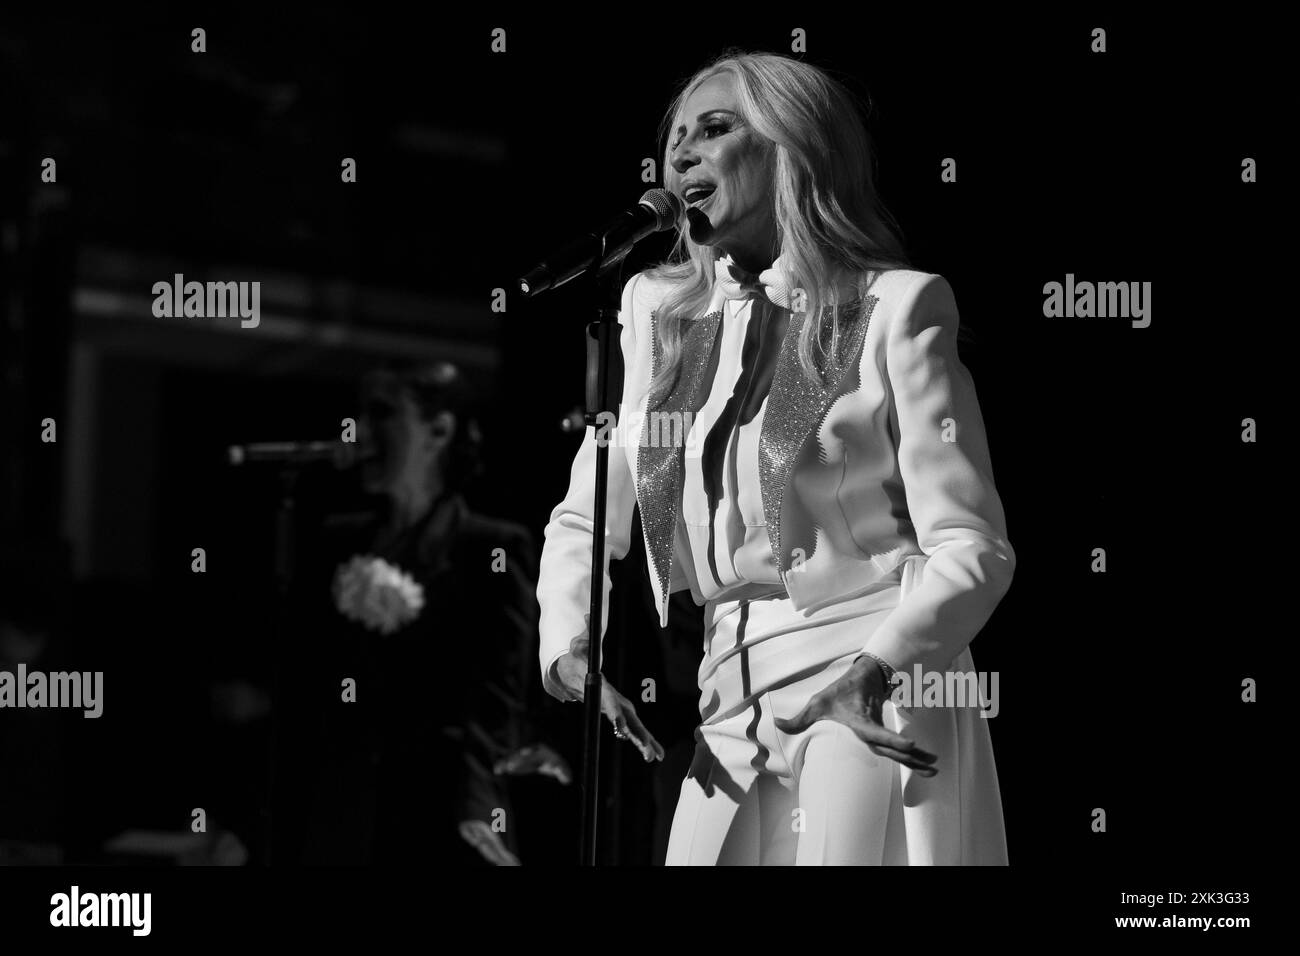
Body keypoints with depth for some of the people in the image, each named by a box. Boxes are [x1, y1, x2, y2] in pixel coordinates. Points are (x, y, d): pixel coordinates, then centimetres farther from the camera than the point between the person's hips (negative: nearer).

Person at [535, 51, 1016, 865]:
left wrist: (873, 671, -24)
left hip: (877, 700, -5)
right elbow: (585, 519, 18)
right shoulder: (657, 313, 11)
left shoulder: (893, 310, -5)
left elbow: (972, 549, -9)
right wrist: (570, 645, 0)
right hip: (734, 711, 5)